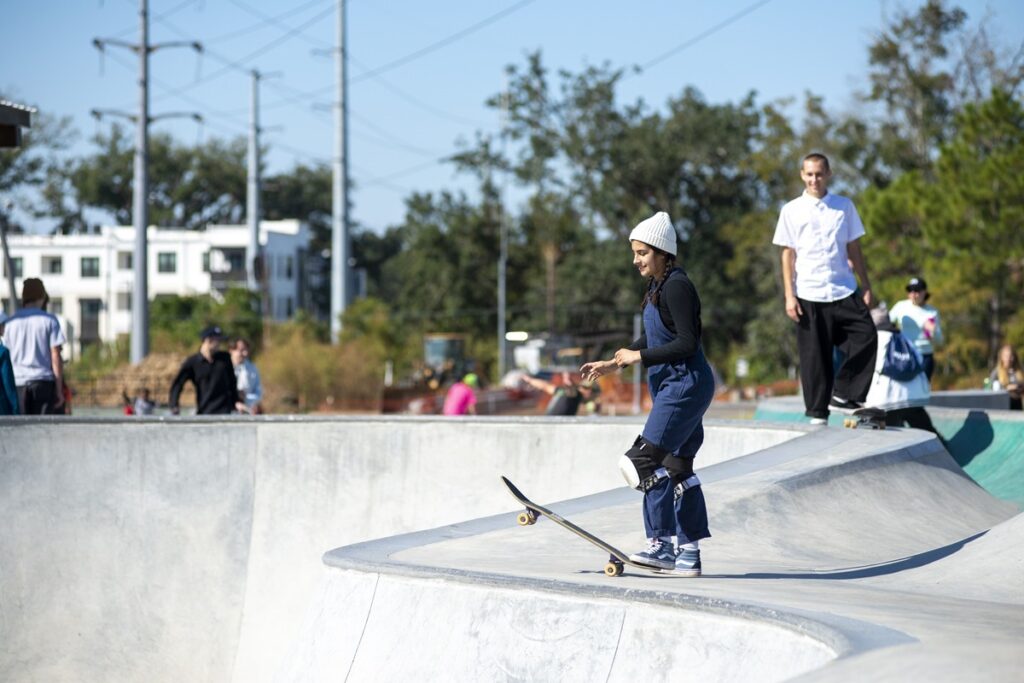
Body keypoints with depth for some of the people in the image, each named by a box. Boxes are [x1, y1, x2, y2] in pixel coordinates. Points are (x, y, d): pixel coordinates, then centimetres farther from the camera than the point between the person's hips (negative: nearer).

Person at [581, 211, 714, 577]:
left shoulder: (677, 286, -16)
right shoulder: (658, 286, 15)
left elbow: (688, 343, -21)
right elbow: (650, 339, 24)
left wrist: (640, 357, -17)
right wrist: (614, 364, 15)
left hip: (686, 384, -11)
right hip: (670, 386, 11)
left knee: (643, 461, -15)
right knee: (676, 466, 10)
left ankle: (661, 543, -10)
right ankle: (688, 551, 14)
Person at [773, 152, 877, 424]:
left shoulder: (844, 206, 9)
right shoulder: (792, 210, 4)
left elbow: (854, 248, 12)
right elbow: (788, 254, 4)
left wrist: (866, 286, 7)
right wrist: (789, 296, -3)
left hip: (844, 290, 2)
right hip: (809, 294, -2)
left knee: (866, 337, -13)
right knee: (814, 357, 0)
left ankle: (842, 394, -2)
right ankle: (817, 413, 8)